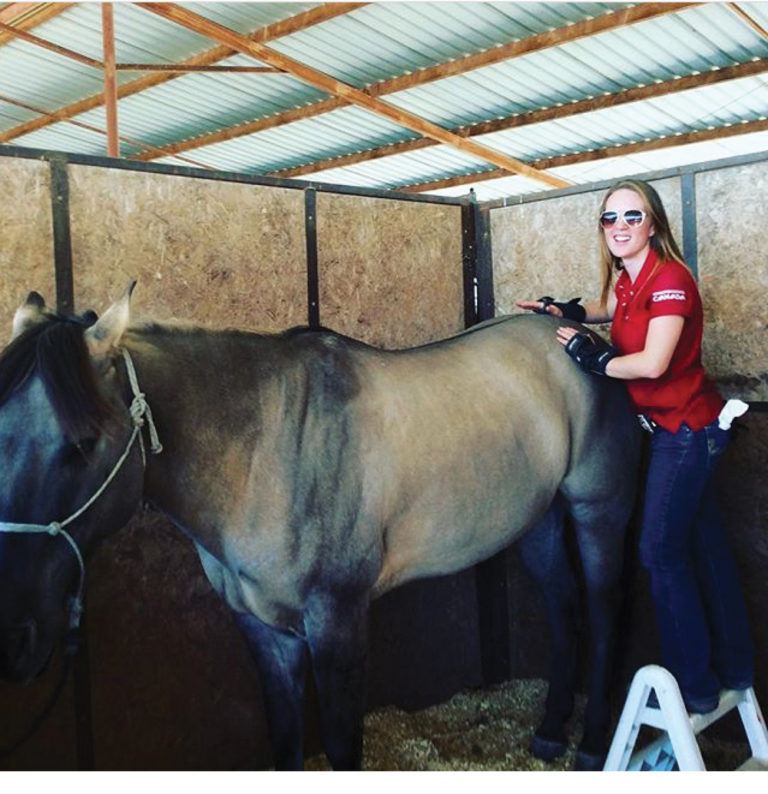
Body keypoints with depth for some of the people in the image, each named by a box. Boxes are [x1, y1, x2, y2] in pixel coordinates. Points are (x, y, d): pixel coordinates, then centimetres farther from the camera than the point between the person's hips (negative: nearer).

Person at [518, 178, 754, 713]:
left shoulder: (670, 279, -20)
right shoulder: (628, 281, 7)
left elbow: (652, 363, -30)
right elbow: (607, 310, 29)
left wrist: (594, 358, -16)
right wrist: (564, 311, 11)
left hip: (688, 430, -9)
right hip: (676, 429, 9)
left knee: (661, 552, -3)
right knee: (706, 547, 16)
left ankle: (696, 688, 12)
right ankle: (735, 672, 31)